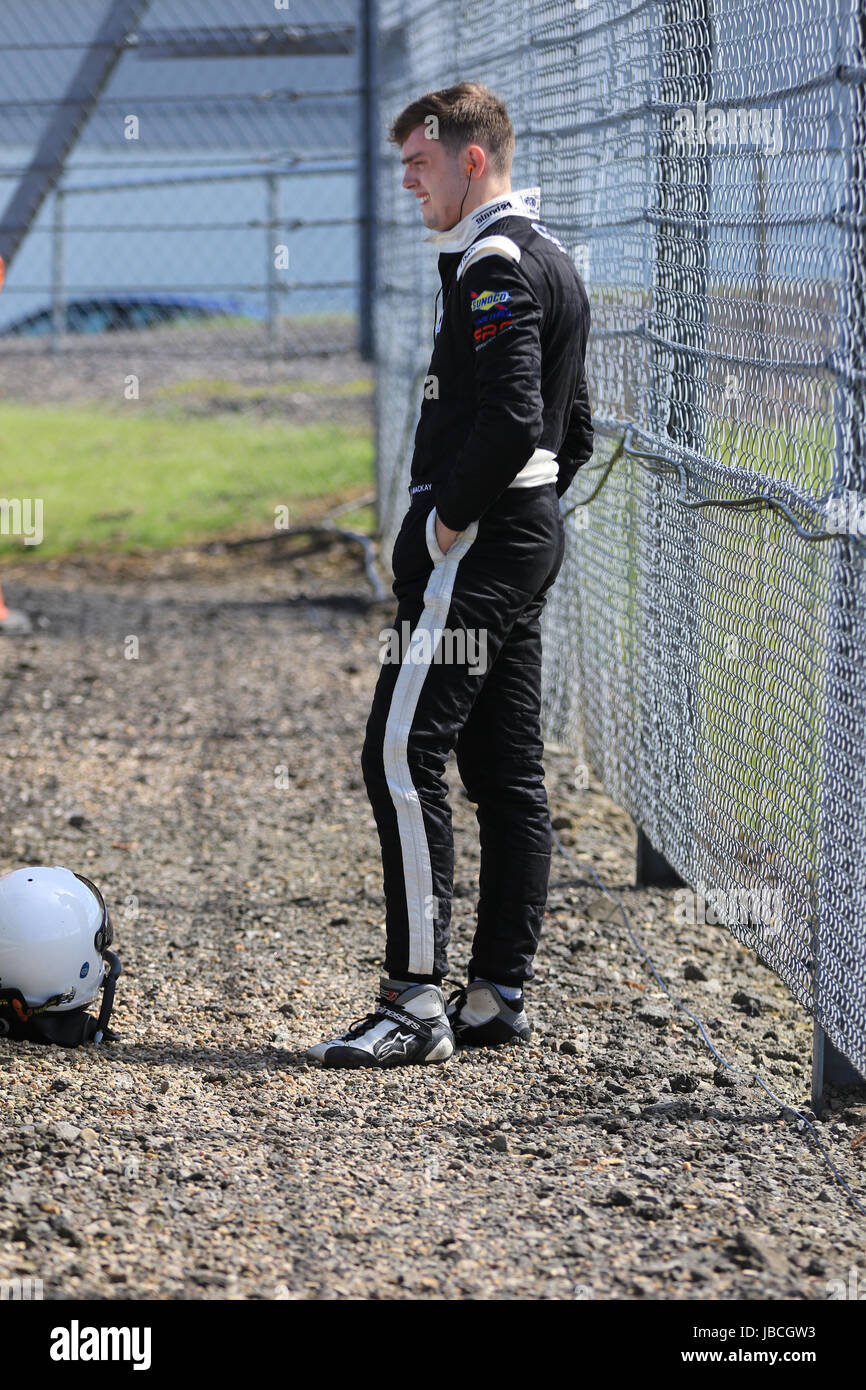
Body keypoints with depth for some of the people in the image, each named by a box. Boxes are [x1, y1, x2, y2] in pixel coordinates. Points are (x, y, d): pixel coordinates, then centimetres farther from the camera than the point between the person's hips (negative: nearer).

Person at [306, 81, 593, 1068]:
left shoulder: (494, 263, -14)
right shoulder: (551, 263, 18)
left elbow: (511, 416, -25)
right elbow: (573, 432, 22)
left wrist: (447, 522, -16)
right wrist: (523, 511, 17)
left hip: (475, 544, -10)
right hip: (529, 537, 10)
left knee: (402, 758, -11)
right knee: (507, 774, 10)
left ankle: (415, 1003, -13)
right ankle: (498, 996, 13)